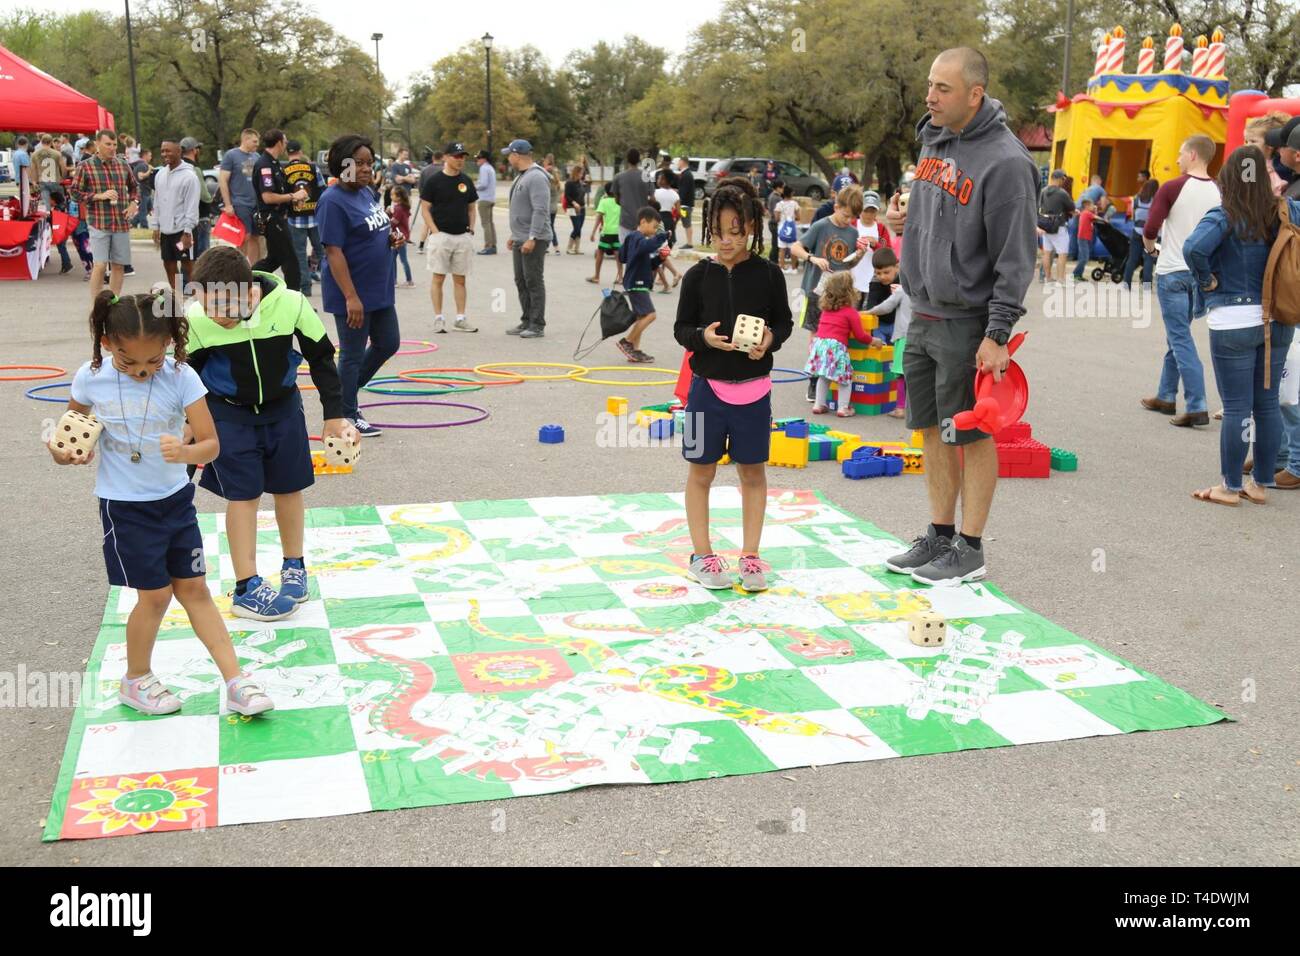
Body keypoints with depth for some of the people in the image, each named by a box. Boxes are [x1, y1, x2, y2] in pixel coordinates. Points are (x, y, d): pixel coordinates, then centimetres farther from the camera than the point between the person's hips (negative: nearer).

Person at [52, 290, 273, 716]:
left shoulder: (181, 377, -14)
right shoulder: (91, 378, -11)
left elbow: (210, 444, -14)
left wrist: (185, 451, -35)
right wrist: (65, 449, -11)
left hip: (176, 499, 1)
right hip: (125, 506, -1)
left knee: (194, 589, 6)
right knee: (155, 594, 2)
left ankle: (235, 681, 9)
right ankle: (135, 680, 26)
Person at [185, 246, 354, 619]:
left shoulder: (290, 304, -25)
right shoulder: (196, 319, -25)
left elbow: (321, 358, -9)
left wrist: (334, 415, -6)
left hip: (283, 405, 2)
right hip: (227, 412, -1)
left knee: (289, 487, 11)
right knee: (243, 494, -2)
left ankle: (294, 567, 31)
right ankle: (246, 589, 7)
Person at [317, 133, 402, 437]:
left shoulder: (367, 192, 8)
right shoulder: (333, 202, -18)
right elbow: (334, 252, -22)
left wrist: (390, 238, 0)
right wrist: (351, 297, -27)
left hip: (380, 290, 9)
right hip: (353, 294, -9)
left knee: (388, 344, 17)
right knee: (353, 354, 3)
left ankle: (343, 392, 34)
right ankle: (348, 416, 19)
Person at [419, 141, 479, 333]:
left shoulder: (466, 181, 10)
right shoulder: (434, 181, -4)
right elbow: (425, 208, -4)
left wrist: (471, 230, 5)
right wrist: (435, 231, -12)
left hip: (463, 236, 4)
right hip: (441, 236, -4)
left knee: (460, 279, 7)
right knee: (438, 278, -1)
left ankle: (460, 319, 11)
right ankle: (438, 318, 4)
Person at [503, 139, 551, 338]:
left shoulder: (536, 178, -15)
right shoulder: (521, 176, 18)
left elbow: (540, 211, -23)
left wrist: (532, 238, -26)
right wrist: (514, 235, 22)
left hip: (533, 241, -10)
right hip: (520, 239, 10)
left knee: (534, 282, -6)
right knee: (521, 282, 12)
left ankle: (537, 325, -2)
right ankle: (526, 322, 20)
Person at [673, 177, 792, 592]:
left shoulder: (767, 273, -2)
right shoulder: (699, 275, -3)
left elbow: (784, 321, 7)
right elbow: (681, 327, 2)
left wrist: (771, 339, -14)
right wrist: (703, 337, -19)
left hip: (753, 387, 0)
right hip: (707, 386, 0)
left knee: (753, 471, 9)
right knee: (701, 471, 7)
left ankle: (750, 556, 20)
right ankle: (702, 555, 20)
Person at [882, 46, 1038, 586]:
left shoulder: (1004, 161, -16)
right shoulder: (933, 139, 10)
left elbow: (1015, 258, -17)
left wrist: (998, 334, -20)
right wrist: (901, 218, 4)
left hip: (966, 323, -8)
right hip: (922, 315, 8)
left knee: (972, 434, 2)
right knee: (933, 430, 14)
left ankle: (970, 550, 13)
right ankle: (939, 536, 27)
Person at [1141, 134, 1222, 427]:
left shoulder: (1172, 188, -13)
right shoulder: (1218, 192, 3)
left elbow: (1149, 231, -14)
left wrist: (1150, 247, 7)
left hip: (1172, 271, -6)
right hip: (1201, 272, 6)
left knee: (1180, 339, -4)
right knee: (1177, 336, 18)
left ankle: (1196, 407, -11)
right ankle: (1166, 396, 29)